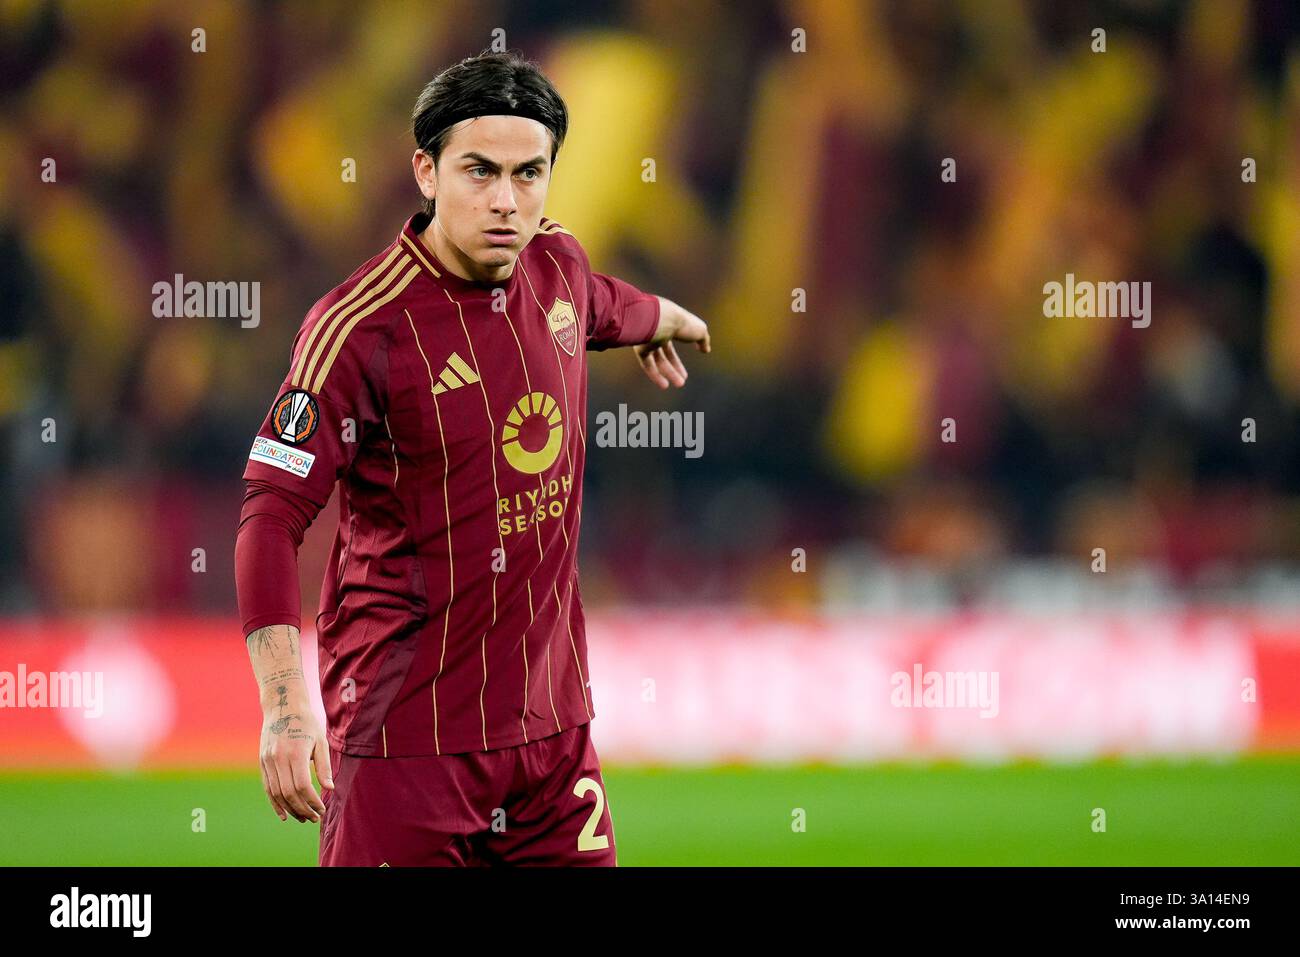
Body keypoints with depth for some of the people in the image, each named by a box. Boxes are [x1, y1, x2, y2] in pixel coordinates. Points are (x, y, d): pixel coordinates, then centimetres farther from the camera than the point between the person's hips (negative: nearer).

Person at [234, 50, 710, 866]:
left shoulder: (556, 267, 6)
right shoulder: (361, 328, -16)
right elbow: (271, 516, -20)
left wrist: (660, 318, 56)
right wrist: (287, 703, -31)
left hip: (553, 721, 7)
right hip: (406, 733, -7)